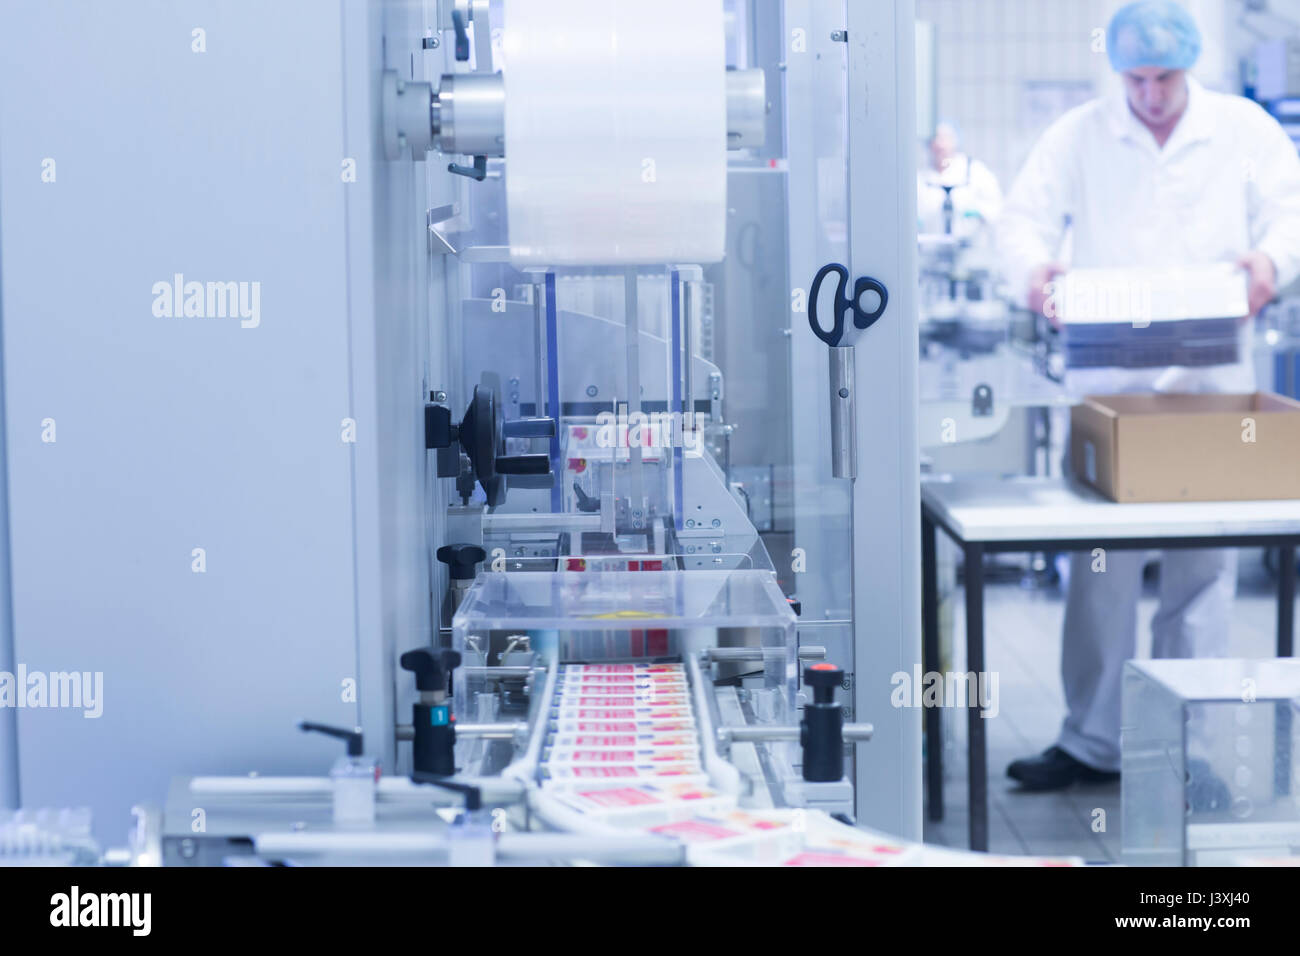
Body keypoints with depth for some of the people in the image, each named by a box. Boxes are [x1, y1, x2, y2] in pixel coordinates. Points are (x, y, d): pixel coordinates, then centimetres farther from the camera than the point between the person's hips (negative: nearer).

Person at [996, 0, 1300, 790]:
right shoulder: (1079, 136, 6)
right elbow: (1025, 219, 3)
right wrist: (1034, 269, -20)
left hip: (1213, 384, 0)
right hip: (1110, 381, 0)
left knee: (1204, 565, 4)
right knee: (1100, 563, -1)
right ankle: (1093, 740, 9)